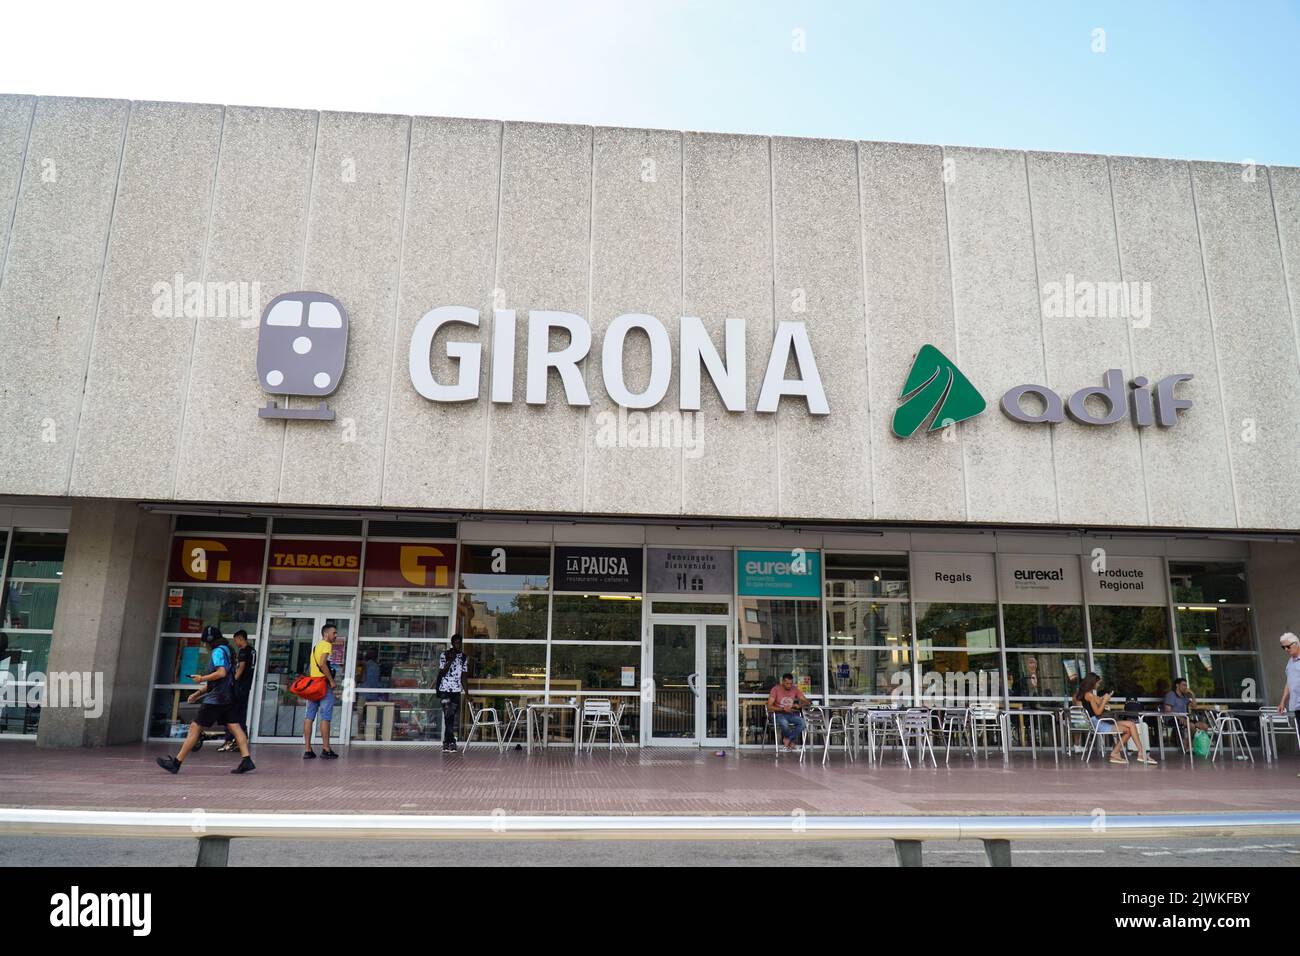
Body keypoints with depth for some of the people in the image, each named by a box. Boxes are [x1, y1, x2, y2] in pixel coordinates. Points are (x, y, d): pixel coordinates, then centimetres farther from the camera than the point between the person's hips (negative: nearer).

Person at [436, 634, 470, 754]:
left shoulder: (464, 657, 9)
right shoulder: (444, 655, -2)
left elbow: (463, 676, 13)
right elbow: (442, 673, -6)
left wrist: (466, 692, 8)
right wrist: (450, 661, -19)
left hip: (456, 690, 4)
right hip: (445, 689, -3)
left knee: (452, 717, 3)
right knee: (448, 715, -11)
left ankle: (446, 744, 9)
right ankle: (451, 743, -11)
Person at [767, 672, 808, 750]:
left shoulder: (795, 689, 4)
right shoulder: (775, 689, -7)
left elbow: (806, 702, 2)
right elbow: (769, 707, -13)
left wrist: (799, 706, -19)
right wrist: (783, 709, -23)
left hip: (792, 714, 3)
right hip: (780, 714, -3)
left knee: (803, 723, -28)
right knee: (784, 723, -39)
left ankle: (787, 739, -15)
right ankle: (791, 741, -10)